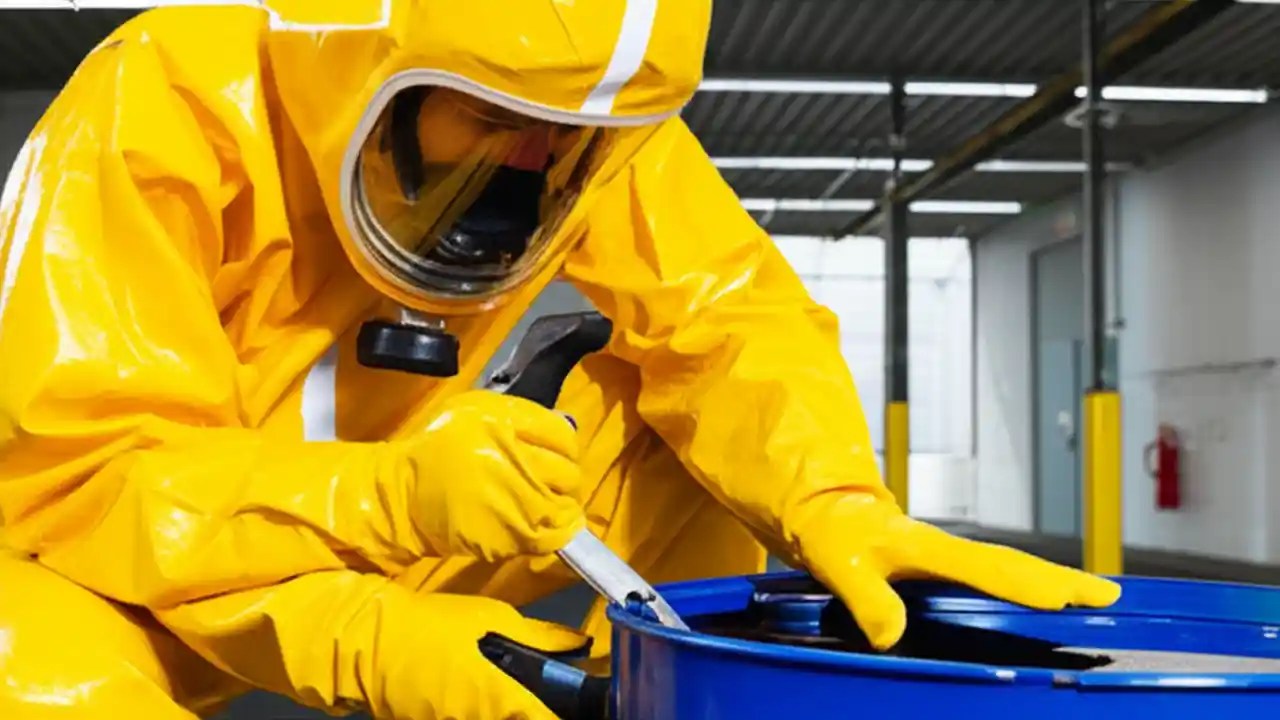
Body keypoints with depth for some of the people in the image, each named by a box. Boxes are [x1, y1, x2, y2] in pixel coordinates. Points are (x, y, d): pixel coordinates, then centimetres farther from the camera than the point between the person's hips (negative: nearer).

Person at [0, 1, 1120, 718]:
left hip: (377, 533, 4)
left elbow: (725, 317, -13)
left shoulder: (585, 112, -12)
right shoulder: (164, 109, -26)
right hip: (148, 564, -4)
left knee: (677, 434, -13)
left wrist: (832, 505, -34)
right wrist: (392, 501, -45)